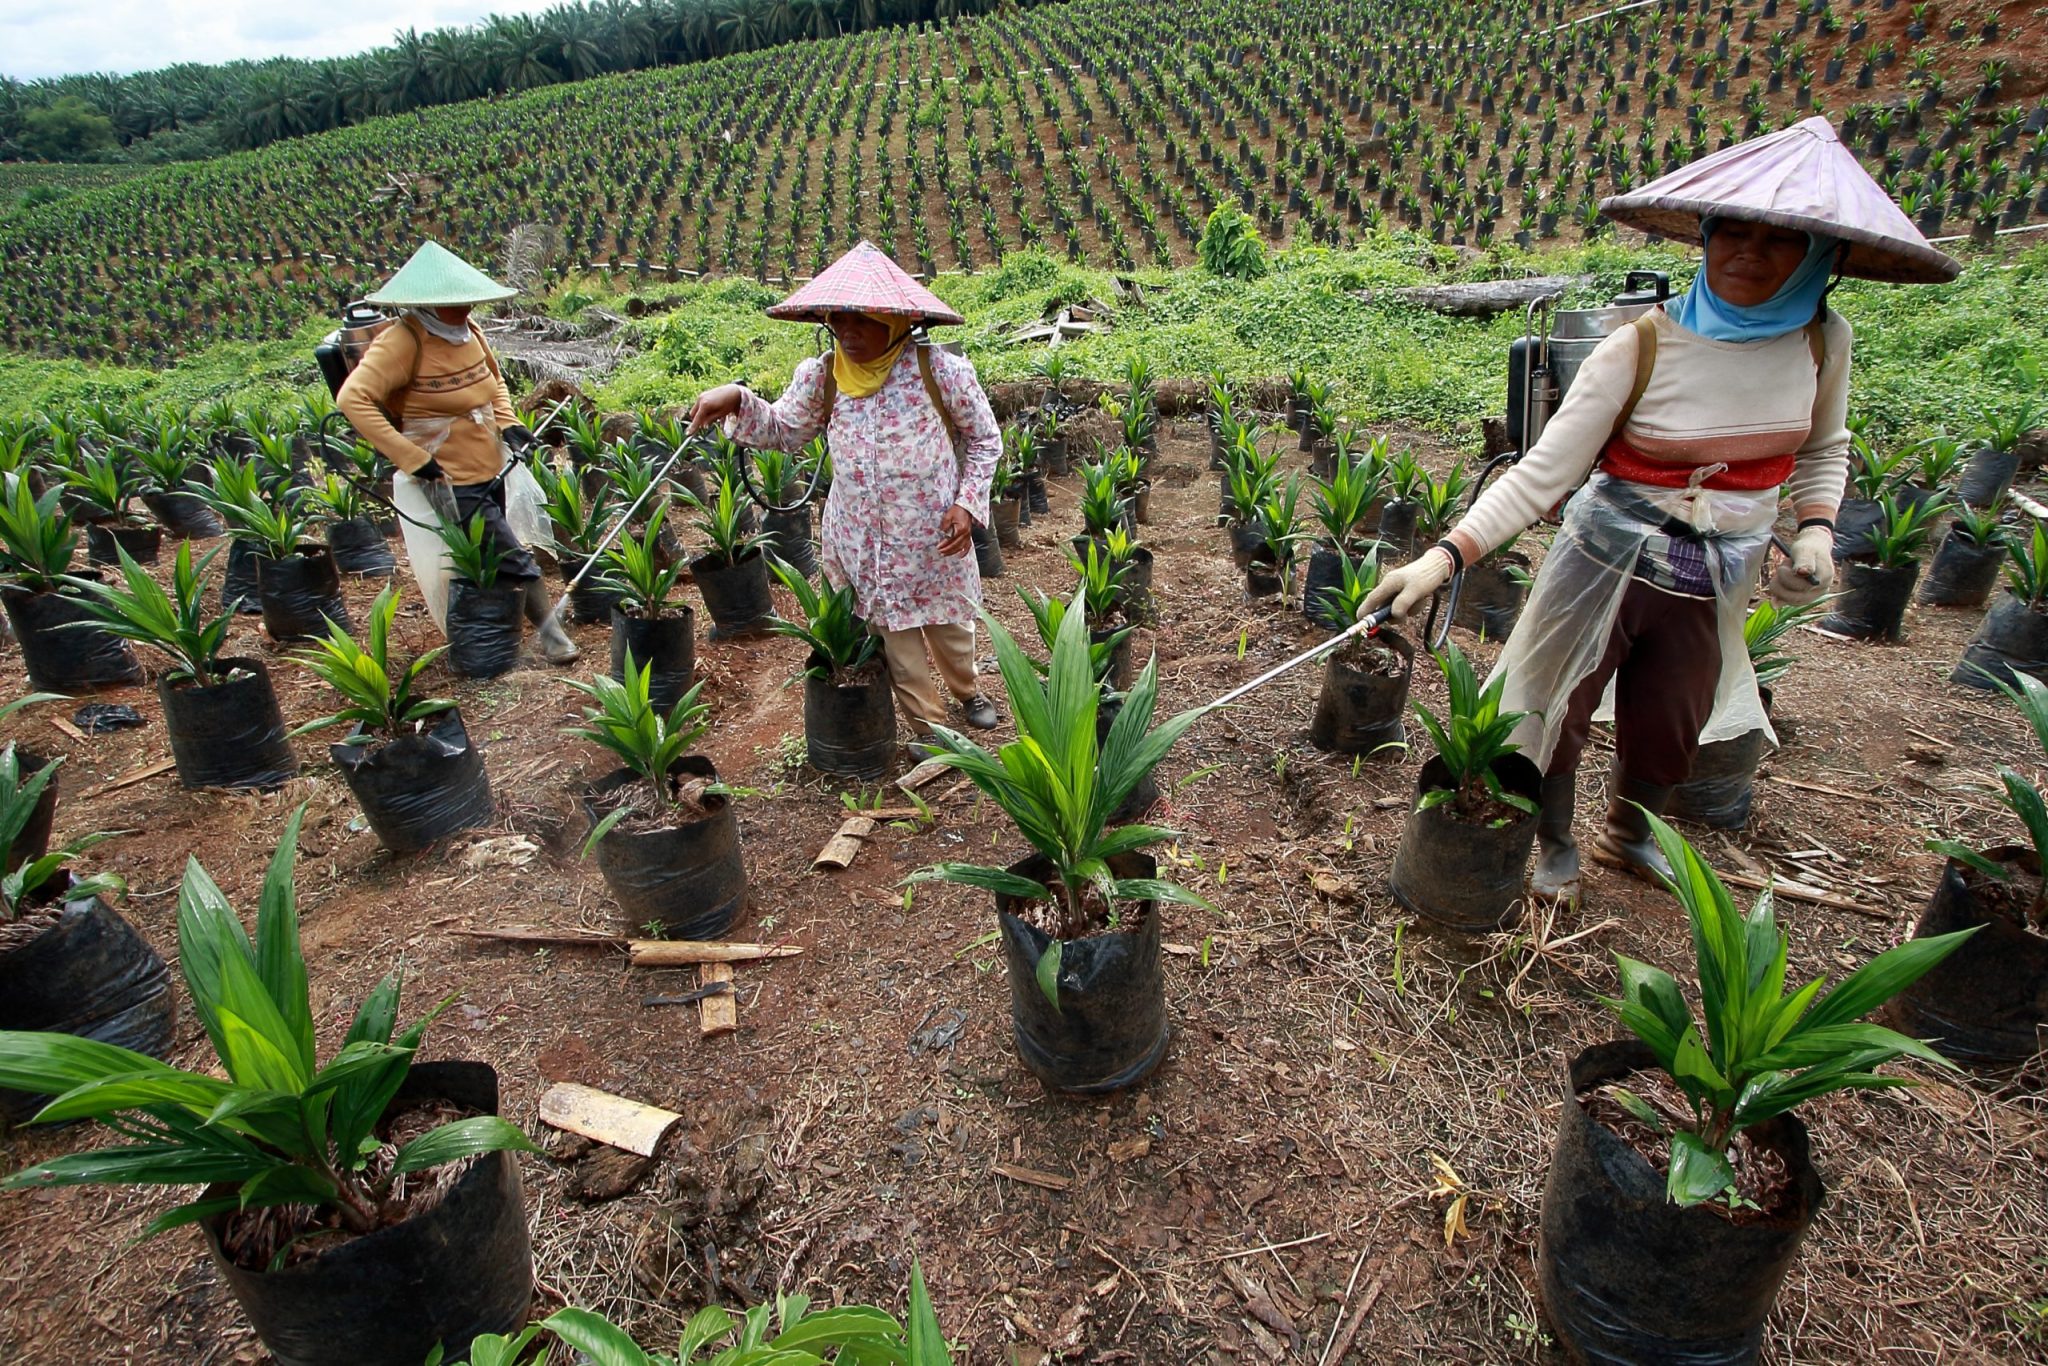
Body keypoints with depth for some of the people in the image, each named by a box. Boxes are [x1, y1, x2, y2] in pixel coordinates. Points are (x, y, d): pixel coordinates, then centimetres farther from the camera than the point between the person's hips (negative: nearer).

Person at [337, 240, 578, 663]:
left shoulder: (468, 331, 5)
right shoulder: (403, 343, -17)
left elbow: (495, 380, 23)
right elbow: (353, 399, -23)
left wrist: (507, 421, 6)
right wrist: (409, 455, -25)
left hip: (493, 471, 8)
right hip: (453, 483, -7)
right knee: (515, 559, -8)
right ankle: (551, 634, 0)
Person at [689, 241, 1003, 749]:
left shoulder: (939, 370, -12)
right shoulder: (820, 378, -4)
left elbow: (985, 439, 0)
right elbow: (782, 430, 12)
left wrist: (968, 503, -11)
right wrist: (737, 401, -7)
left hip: (935, 537, -2)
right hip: (862, 544, 2)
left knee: (949, 623, 18)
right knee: (894, 633, 12)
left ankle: (967, 692, 48)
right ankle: (927, 724, 32)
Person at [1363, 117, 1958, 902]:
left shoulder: (1822, 342, -4)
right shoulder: (1639, 350, -19)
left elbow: (1824, 449, 14)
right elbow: (1544, 471, -25)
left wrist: (1815, 529, -4)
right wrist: (1446, 555, -37)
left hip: (1719, 583, 4)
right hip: (1607, 565, -4)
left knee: (1671, 729, 18)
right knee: (1558, 710, 7)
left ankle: (1627, 835, 48)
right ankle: (1555, 845, 35)